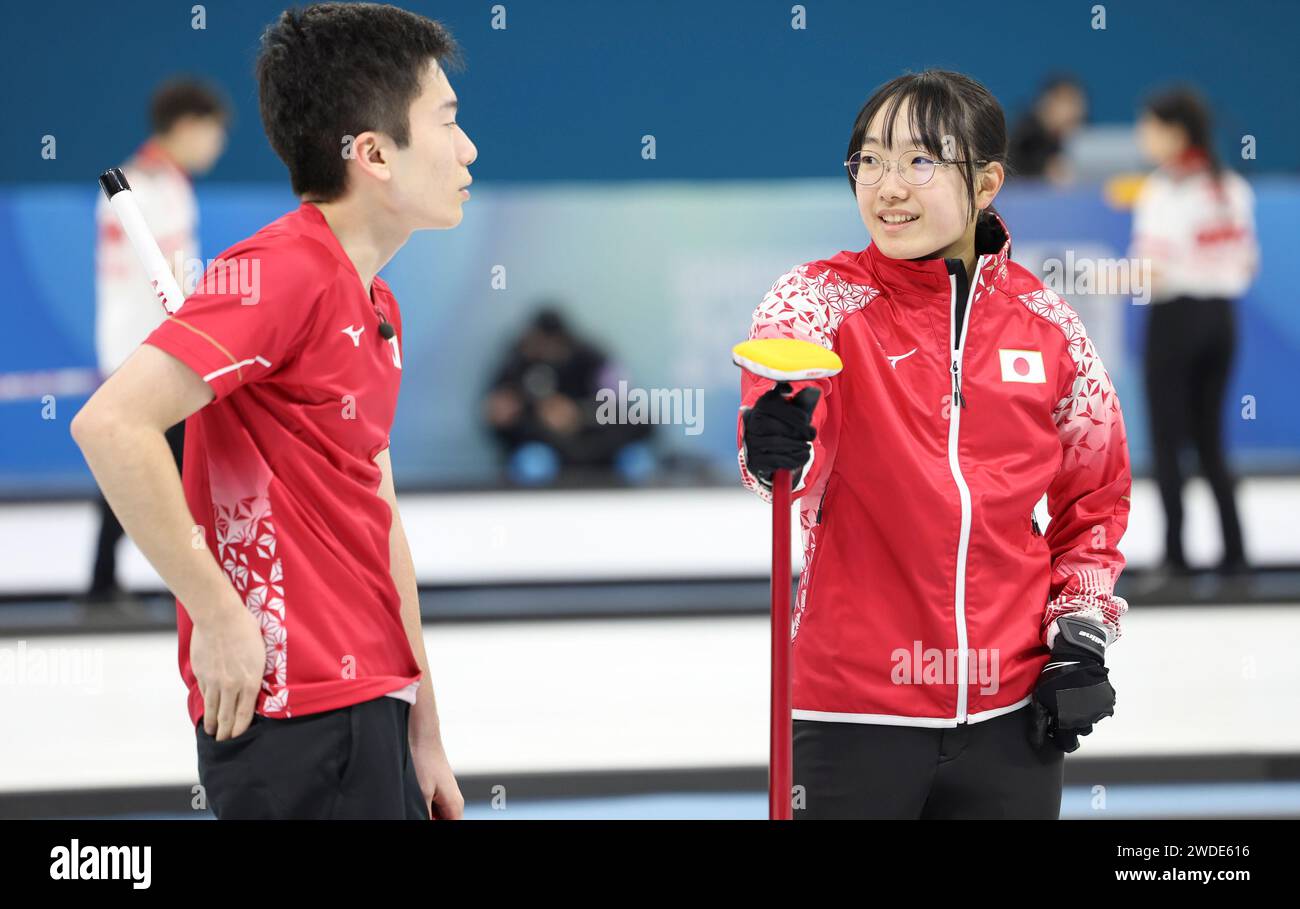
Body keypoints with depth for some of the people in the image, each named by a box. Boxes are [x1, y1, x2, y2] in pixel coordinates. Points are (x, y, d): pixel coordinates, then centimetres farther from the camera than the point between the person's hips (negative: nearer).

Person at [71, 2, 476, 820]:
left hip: (365, 713, 9)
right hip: (299, 722, -9)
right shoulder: (284, 271, -14)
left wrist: (423, 737, 19)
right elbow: (111, 423, -24)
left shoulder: (378, 307, 15)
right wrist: (220, 613, -20)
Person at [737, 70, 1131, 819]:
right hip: (855, 711, -3)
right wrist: (776, 450, -46)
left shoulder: (1046, 324, 4)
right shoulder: (821, 300, -4)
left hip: (1013, 713, 3)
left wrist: (1082, 637, 7)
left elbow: (1097, 493, 16)